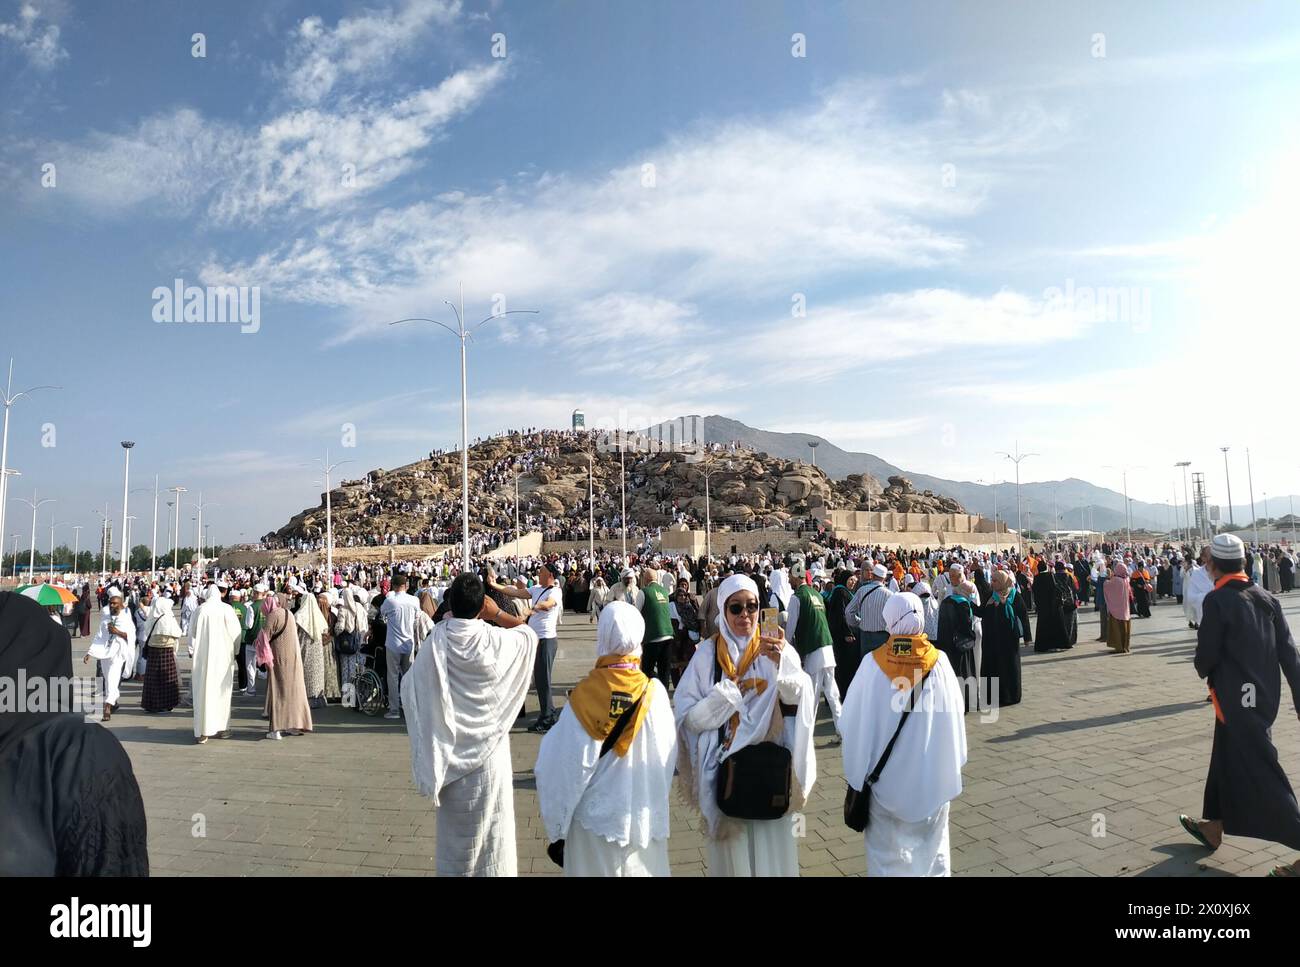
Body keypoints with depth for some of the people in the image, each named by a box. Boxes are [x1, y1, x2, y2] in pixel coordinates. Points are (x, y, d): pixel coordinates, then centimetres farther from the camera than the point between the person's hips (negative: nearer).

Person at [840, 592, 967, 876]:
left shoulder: (873, 663, -13)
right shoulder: (939, 661, -12)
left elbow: (853, 719, -8)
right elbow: (955, 711, -5)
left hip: (885, 776, -1)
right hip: (929, 775, 1)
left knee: (886, 847, 12)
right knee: (930, 842, 20)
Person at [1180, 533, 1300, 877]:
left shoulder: (1217, 601, -17)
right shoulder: (1265, 598, 4)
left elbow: (1206, 654, -14)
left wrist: (1204, 671, 8)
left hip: (1237, 698, -8)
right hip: (1265, 695, 8)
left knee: (1261, 773, -2)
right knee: (1227, 758, 20)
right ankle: (1214, 828, 34)